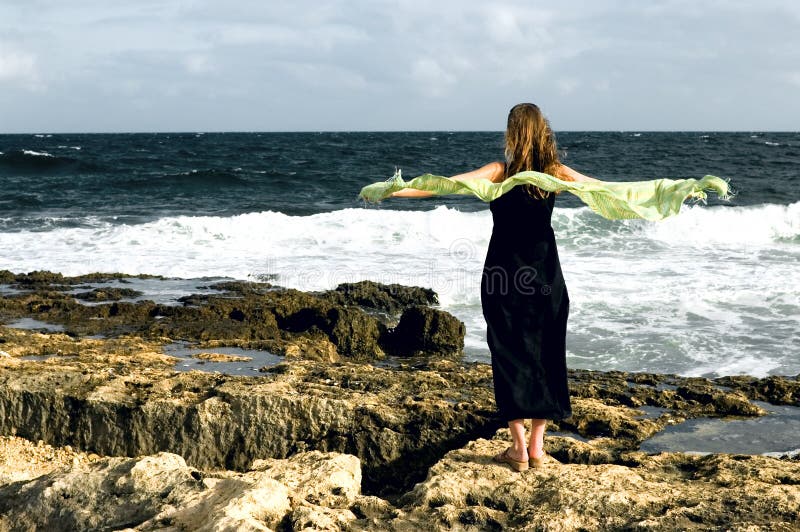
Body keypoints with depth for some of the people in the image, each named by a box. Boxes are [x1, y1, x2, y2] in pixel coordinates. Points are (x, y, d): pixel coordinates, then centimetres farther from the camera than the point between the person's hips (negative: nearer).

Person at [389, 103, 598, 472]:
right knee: (545, 355, 10)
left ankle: (519, 448, 4)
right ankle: (536, 446, 14)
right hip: (547, 275, 3)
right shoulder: (556, 173, -1)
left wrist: (392, 191, -20)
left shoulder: (500, 173, -10)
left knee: (509, 355, 4)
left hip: (504, 277, -3)